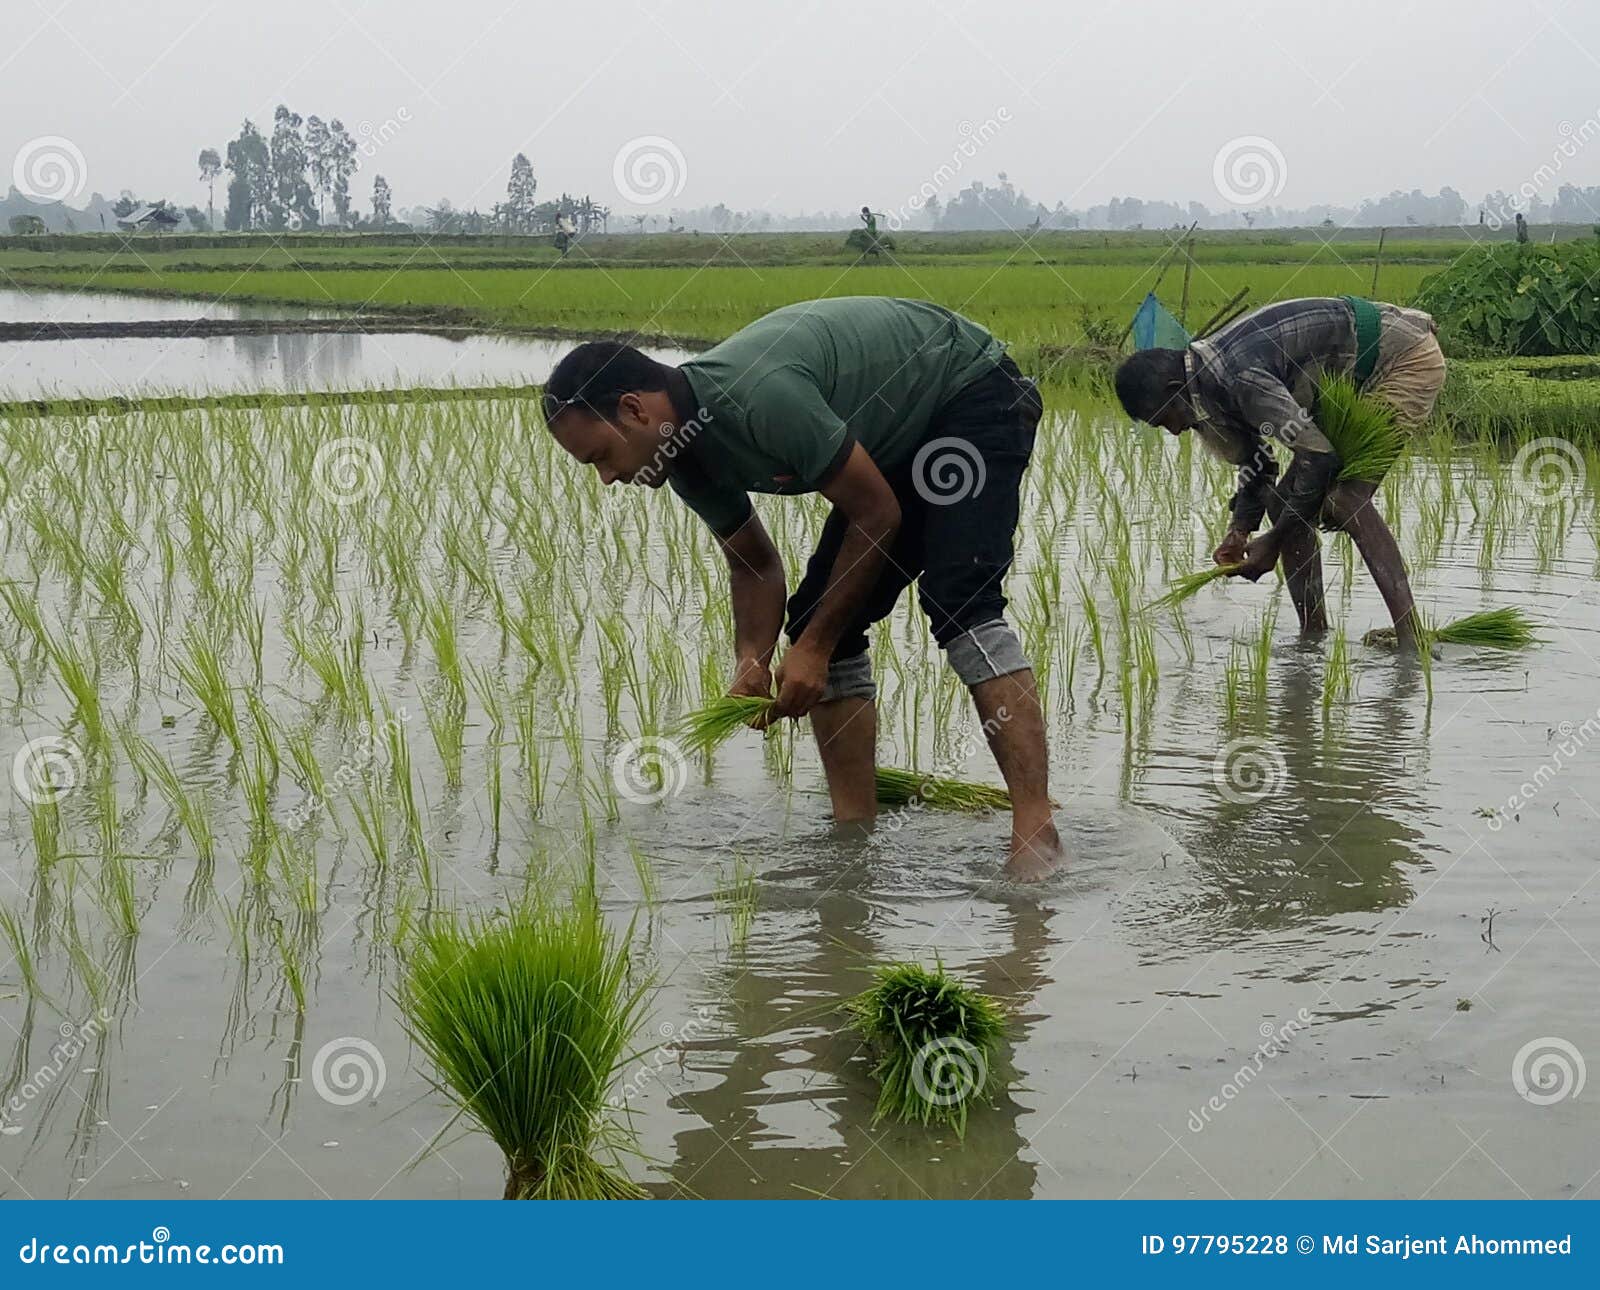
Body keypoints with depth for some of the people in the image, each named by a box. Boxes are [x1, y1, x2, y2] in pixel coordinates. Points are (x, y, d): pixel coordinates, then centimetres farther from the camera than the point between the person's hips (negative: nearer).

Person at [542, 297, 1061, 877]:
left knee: (958, 600, -26)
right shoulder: (685, 455, -7)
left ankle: (1034, 830, -30)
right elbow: (754, 563, 6)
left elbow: (877, 514, -26)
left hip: (976, 395, -9)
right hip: (904, 437, 9)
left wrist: (815, 646, -20)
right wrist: (751, 664, -13)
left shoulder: (758, 395, -35)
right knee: (817, 618, 0)